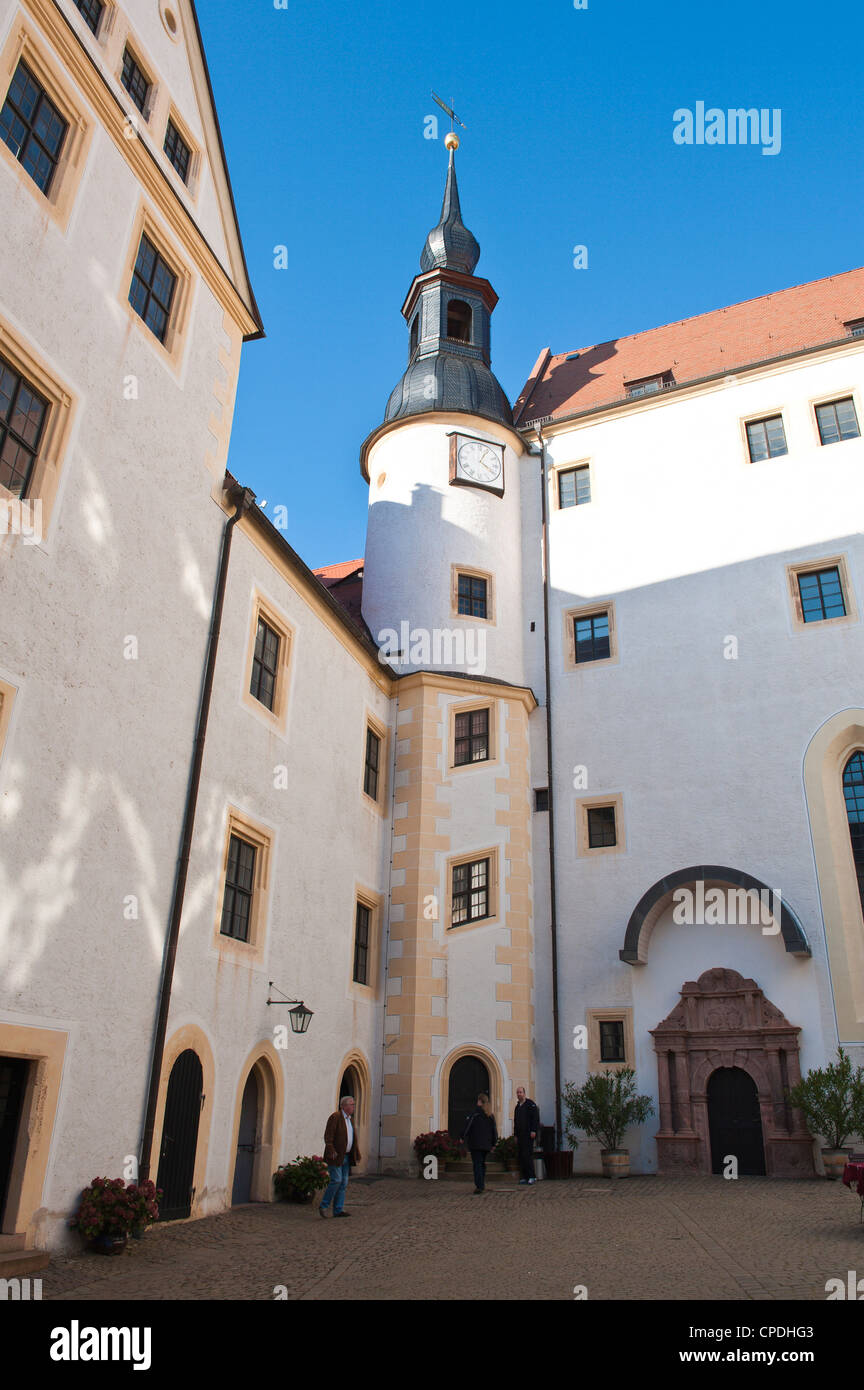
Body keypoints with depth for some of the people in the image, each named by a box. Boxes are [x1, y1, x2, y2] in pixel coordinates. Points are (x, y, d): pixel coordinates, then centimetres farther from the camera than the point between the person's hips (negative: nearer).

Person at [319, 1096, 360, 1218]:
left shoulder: (349, 1119, 15)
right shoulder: (335, 1117, -12)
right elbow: (328, 1136, -17)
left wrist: (356, 1155, 13)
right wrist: (331, 1152, -24)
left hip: (346, 1156, 8)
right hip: (336, 1156, -8)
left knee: (343, 1183, 6)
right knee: (336, 1180, -12)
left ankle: (338, 1210, 10)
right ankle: (324, 1206, 3)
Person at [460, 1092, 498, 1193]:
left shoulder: (474, 1113, -9)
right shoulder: (491, 1115, 10)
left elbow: (467, 1125, -11)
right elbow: (494, 1130, 14)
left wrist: (462, 1137, -2)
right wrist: (494, 1143, 22)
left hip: (475, 1144, -5)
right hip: (486, 1145, 5)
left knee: (477, 1164, -5)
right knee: (482, 1163, 18)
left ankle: (479, 1186, -14)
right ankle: (482, 1185, 20)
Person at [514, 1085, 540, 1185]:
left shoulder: (530, 1104, -3)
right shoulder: (517, 1107, 20)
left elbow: (536, 1117, -10)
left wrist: (533, 1131, -17)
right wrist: (516, 1135, 19)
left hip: (529, 1134, -7)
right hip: (520, 1135, 7)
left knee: (527, 1155, -13)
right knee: (521, 1156, 4)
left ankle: (532, 1176, -9)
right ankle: (525, 1177, 8)